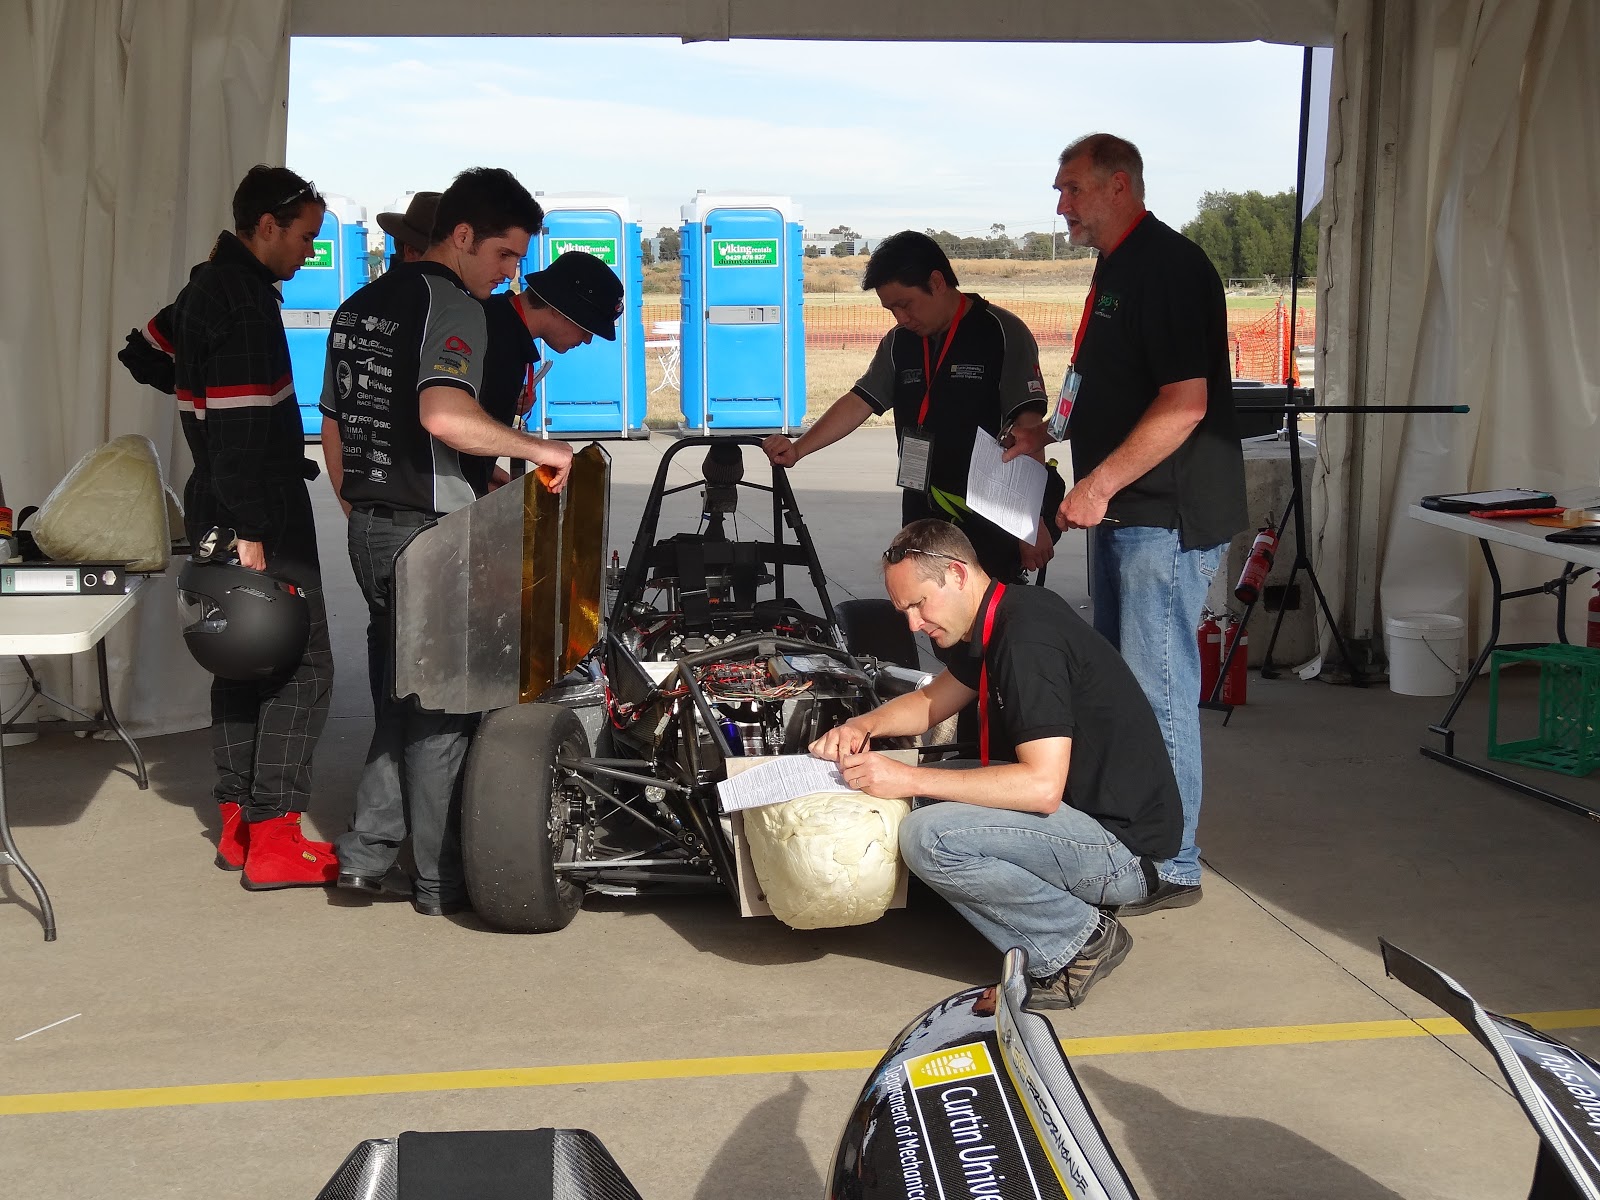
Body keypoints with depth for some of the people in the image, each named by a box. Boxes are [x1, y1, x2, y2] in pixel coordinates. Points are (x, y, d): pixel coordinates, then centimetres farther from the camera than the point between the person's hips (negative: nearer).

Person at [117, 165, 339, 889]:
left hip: (229, 518, 10)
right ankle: (272, 842, -7)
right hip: (259, 517, -10)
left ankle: (237, 826, 21)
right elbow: (239, 423, -23)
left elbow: (143, 354, 29)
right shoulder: (244, 299, -16)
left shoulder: (206, 288, 14)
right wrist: (248, 531, -24)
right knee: (303, 667, -7)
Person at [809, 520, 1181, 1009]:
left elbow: (1043, 785, -28)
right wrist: (863, 725, 5)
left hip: (1124, 848, -11)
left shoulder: (1028, 637, -21)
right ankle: (1050, 955, 4)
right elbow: (932, 701, 26)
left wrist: (910, 779, -24)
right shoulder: (996, 623, 10)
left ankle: (1082, 938, -5)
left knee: (929, 838, -23)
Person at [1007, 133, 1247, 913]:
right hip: (1121, 511, 11)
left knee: (1157, 689, -6)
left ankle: (1172, 868, 3)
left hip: (1168, 517, -11)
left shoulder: (1168, 266, -16)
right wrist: (1047, 435, 17)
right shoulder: (1116, 267, 16)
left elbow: (1184, 403, -23)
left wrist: (1100, 483, -22)